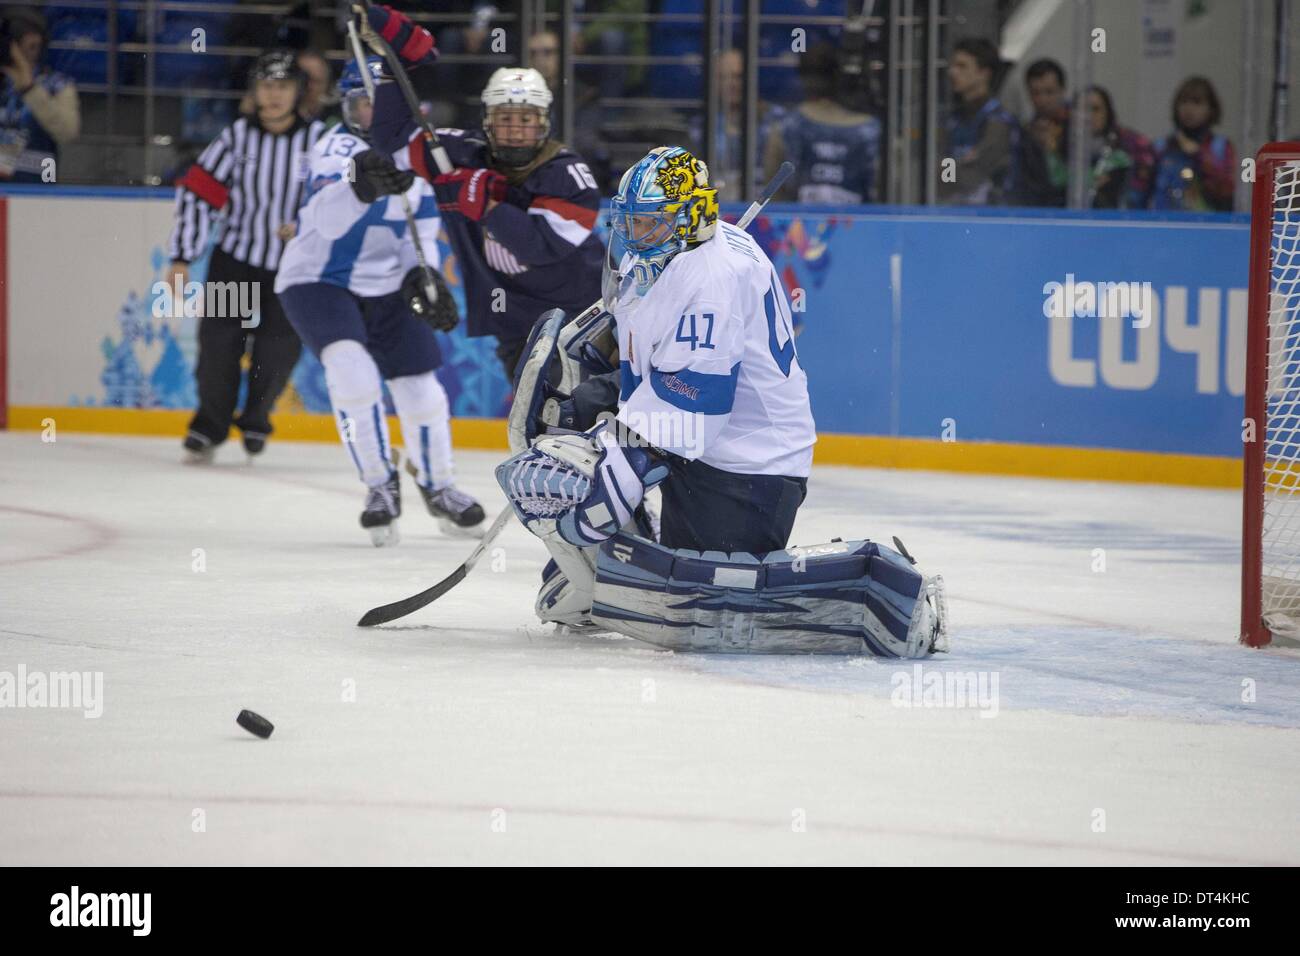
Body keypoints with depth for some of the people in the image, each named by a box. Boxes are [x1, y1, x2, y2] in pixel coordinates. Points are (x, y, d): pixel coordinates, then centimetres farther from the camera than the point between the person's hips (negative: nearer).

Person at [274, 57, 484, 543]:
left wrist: (423, 276, -5)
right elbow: (326, 221, -39)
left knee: (421, 389, 4)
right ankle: (380, 485, -8)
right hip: (317, 282, -6)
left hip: (386, 288, 6)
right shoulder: (337, 150, -20)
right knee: (353, 374, -27)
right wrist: (360, 183, -58)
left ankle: (437, 486, 30)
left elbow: (421, 228, 13)